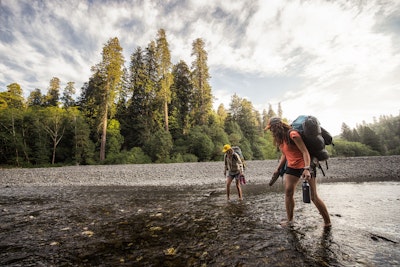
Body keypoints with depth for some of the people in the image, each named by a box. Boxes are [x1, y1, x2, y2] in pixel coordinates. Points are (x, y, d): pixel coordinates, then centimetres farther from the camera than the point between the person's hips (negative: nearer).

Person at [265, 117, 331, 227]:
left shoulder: (292, 135, -19)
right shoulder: (280, 139, 8)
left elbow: (305, 152, -22)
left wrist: (306, 169, -31)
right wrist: (278, 169, 13)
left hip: (305, 166, -8)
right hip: (292, 167, 8)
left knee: (313, 196, -3)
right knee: (288, 192, 2)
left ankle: (327, 222, 15)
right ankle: (289, 220, 14)